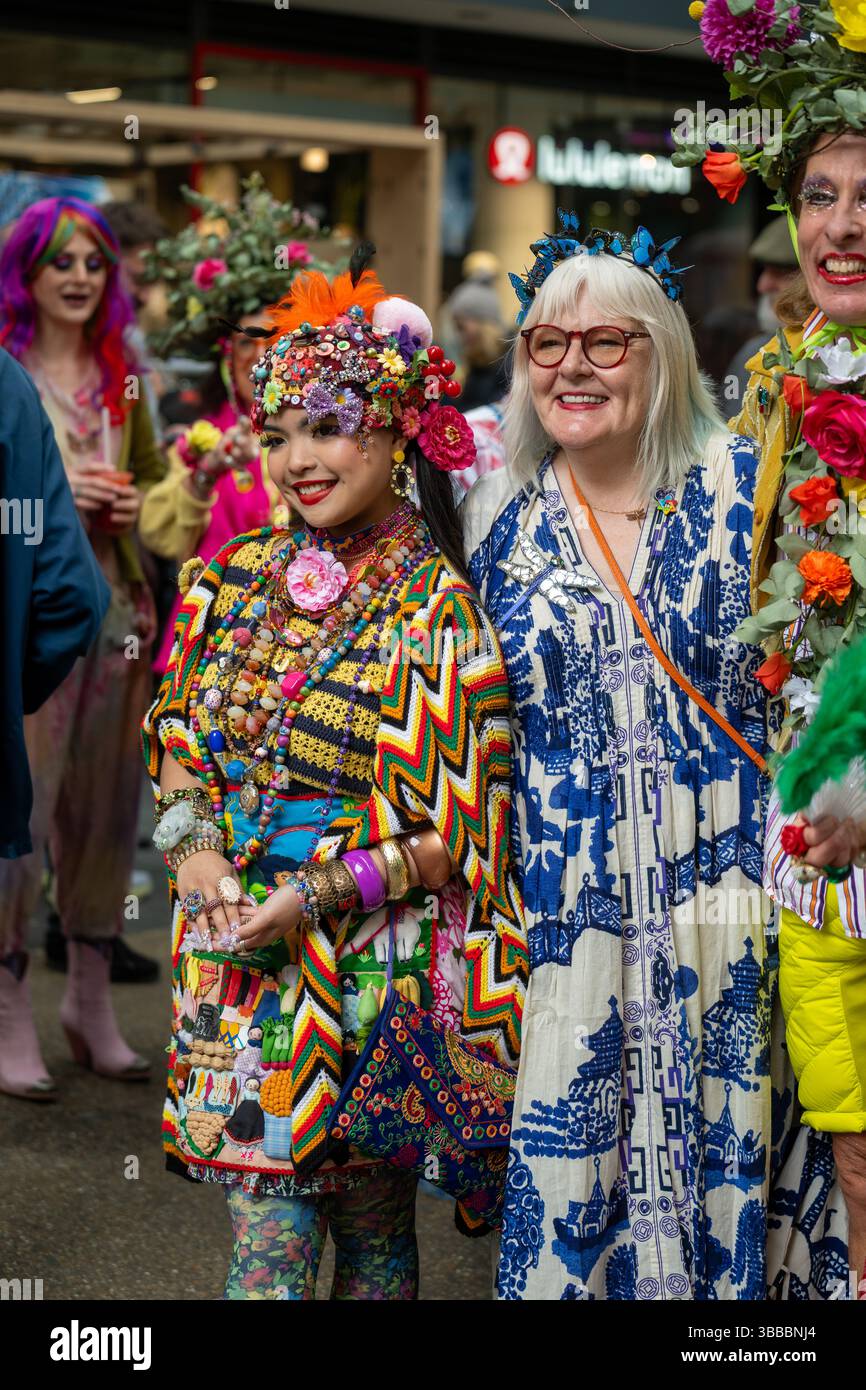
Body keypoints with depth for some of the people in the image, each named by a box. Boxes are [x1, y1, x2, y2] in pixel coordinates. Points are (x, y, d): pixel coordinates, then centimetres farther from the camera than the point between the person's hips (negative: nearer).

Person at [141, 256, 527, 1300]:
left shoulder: (438, 614, -10)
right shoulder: (233, 580, 6)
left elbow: (452, 834, -10)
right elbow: (176, 743, 15)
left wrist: (309, 896, -16)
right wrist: (191, 845, -4)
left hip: (369, 961, -3)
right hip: (232, 955, 4)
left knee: (372, 1230, 8)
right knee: (267, 1234, 2)